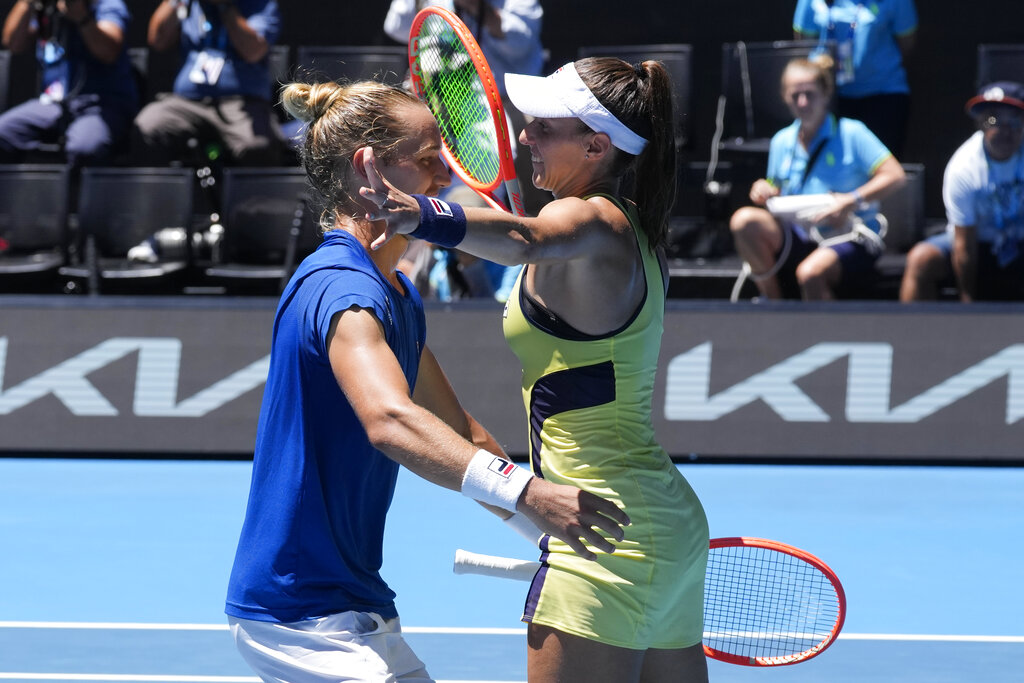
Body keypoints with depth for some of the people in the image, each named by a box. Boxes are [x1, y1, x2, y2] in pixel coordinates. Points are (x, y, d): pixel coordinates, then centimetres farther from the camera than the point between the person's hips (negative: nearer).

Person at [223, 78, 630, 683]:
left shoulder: (396, 294, 14)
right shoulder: (340, 288, -20)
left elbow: (460, 436, 22)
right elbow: (391, 423, -38)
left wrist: (558, 533, 15)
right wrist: (526, 491, -49)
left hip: (351, 602, 11)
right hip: (303, 612, -11)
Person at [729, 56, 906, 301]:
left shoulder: (851, 133, -1)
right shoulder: (781, 142, 14)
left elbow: (895, 177, -8)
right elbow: (778, 199, 23)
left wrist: (851, 202, -18)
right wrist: (764, 192, -2)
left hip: (850, 240, -5)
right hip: (799, 239, 5)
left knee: (810, 272, -39)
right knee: (744, 221, -23)